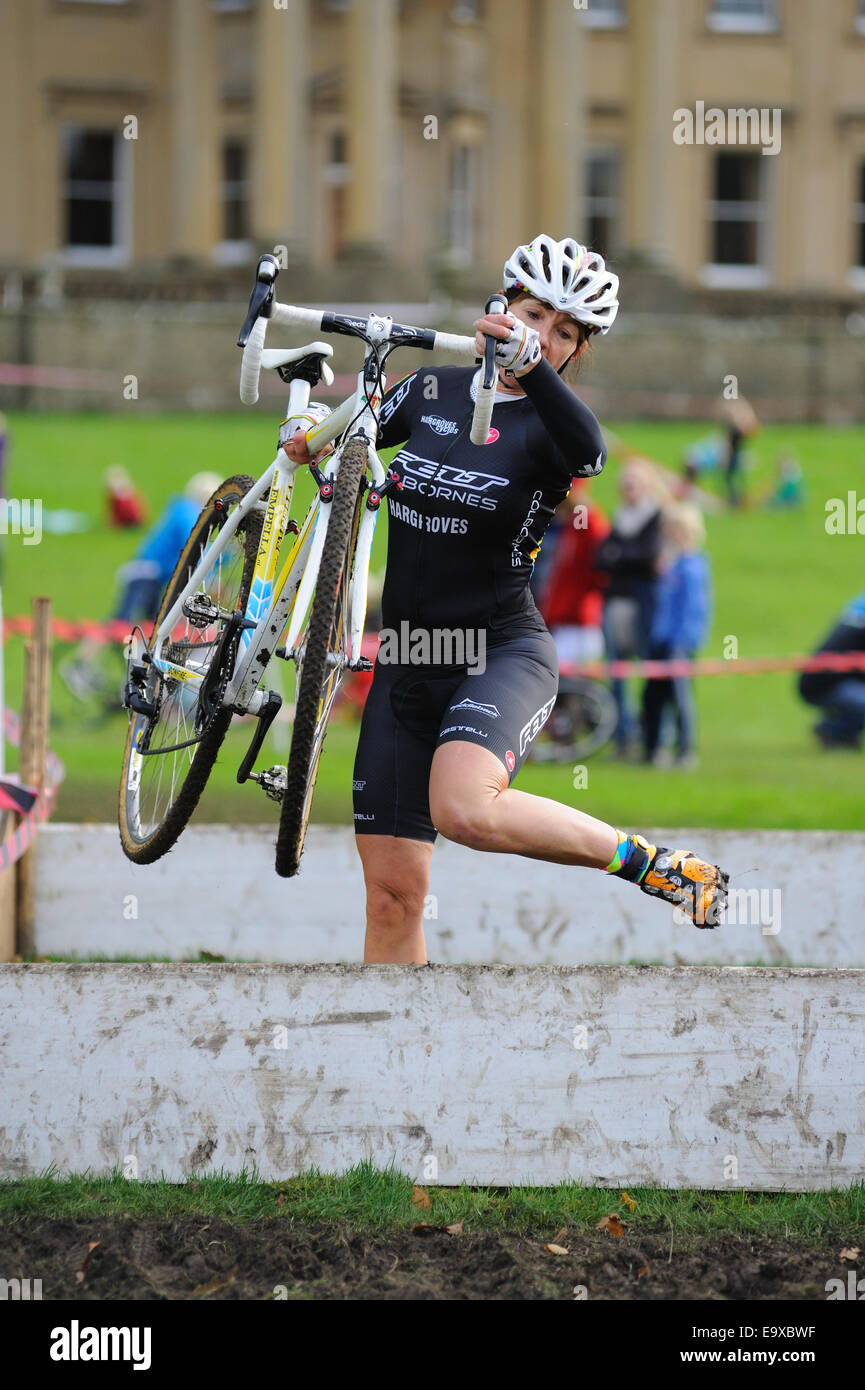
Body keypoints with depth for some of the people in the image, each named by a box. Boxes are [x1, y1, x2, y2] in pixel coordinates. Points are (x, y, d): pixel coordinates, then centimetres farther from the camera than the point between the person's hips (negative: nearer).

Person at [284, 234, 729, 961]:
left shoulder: (547, 423, -5)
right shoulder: (433, 390, 8)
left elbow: (590, 451, -29)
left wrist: (530, 366, -45)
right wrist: (312, 443, 1)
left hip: (502, 653, -5)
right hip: (407, 659, 5)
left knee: (464, 807, -35)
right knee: (393, 895, 0)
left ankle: (661, 867, -19)